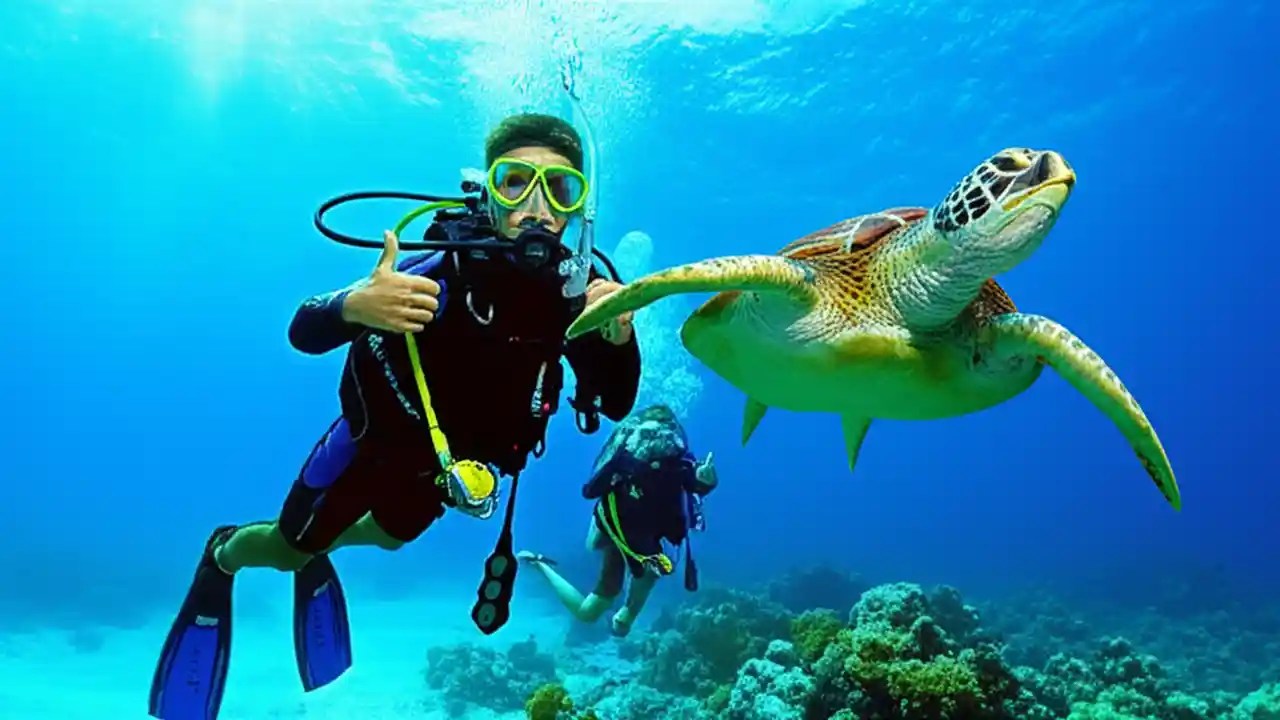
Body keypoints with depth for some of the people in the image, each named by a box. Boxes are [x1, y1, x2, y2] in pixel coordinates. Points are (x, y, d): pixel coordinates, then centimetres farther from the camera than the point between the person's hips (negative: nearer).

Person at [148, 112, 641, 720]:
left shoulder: (579, 285, -23)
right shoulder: (449, 269, -36)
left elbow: (615, 405, -19)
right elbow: (303, 333, -35)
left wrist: (619, 336, -40)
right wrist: (354, 306, -58)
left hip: (452, 453, 5)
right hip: (379, 434, -4)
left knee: (390, 536, 32)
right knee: (288, 548, 15)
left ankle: (319, 553, 66)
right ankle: (221, 555, 52)